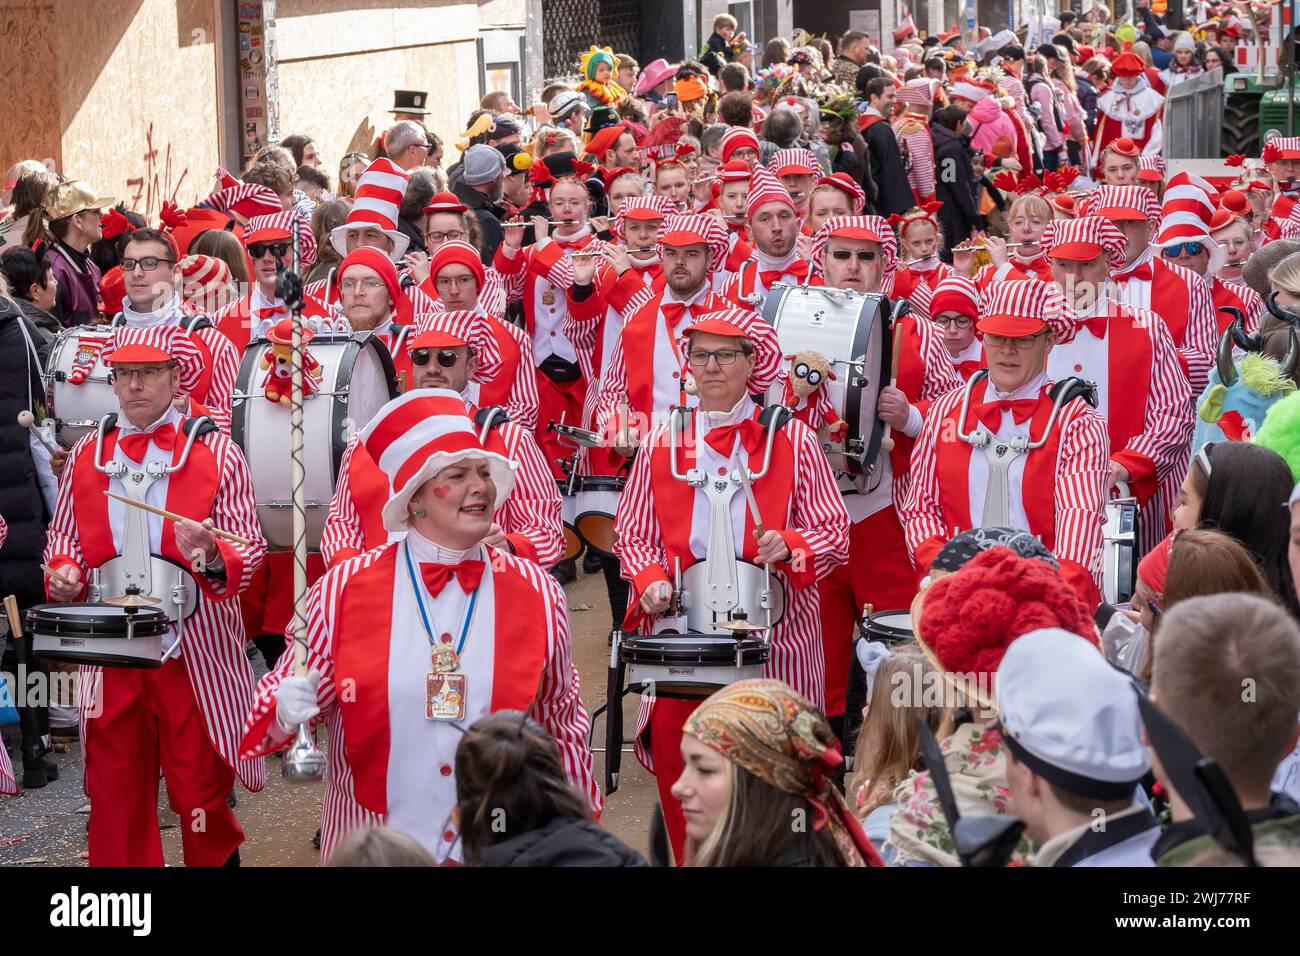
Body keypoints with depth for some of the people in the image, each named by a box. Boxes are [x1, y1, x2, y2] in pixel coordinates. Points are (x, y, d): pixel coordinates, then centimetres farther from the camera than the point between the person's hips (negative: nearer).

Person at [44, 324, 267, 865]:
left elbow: (249, 548, -4)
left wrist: (209, 556, -26)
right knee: (114, 787, 7)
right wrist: (63, 571, -4)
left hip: (193, 652, -3)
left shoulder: (215, 452, 0)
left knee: (201, 789, 1)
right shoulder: (87, 455, 9)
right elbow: (63, 535, 18)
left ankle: (216, 860, 22)